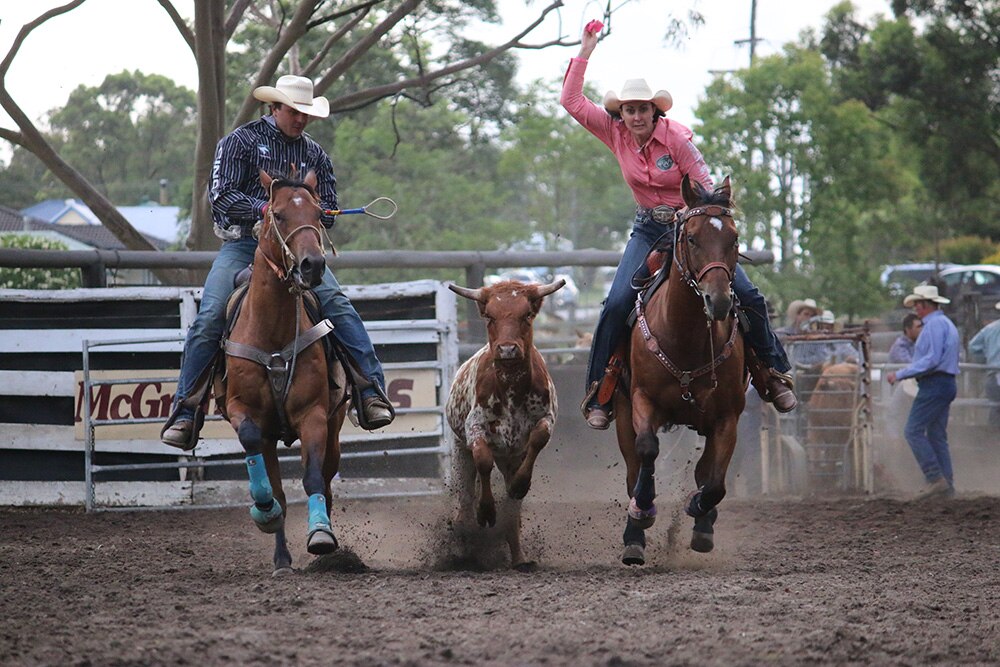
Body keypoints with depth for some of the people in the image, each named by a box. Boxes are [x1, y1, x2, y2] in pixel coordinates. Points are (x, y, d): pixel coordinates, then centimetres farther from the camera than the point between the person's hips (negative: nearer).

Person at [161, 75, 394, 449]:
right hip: (242, 245, -2)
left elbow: (328, 212, 16)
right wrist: (266, 209, -18)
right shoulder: (241, 141, 6)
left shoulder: (314, 154, 17)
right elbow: (222, 194, -5)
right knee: (209, 318, -20)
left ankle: (372, 393, -23)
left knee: (338, 304, -21)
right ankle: (185, 413, -14)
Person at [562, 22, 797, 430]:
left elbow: (705, 186, -10)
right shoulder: (616, 134, -3)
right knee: (617, 304, -17)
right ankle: (597, 394, -10)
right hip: (649, 231, 2)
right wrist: (585, 52, -11)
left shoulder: (676, 137, -13)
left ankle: (775, 373, 5)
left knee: (747, 295, -13)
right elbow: (572, 101, -7)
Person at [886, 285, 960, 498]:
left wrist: (901, 374, -18)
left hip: (934, 384, -11)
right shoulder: (946, 324, 20)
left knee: (914, 431, -11)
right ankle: (947, 484, 7)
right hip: (947, 383, 11)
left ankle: (936, 479, -17)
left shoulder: (934, 324, -13)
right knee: (937, 436, 11)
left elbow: (932, 360, -21)